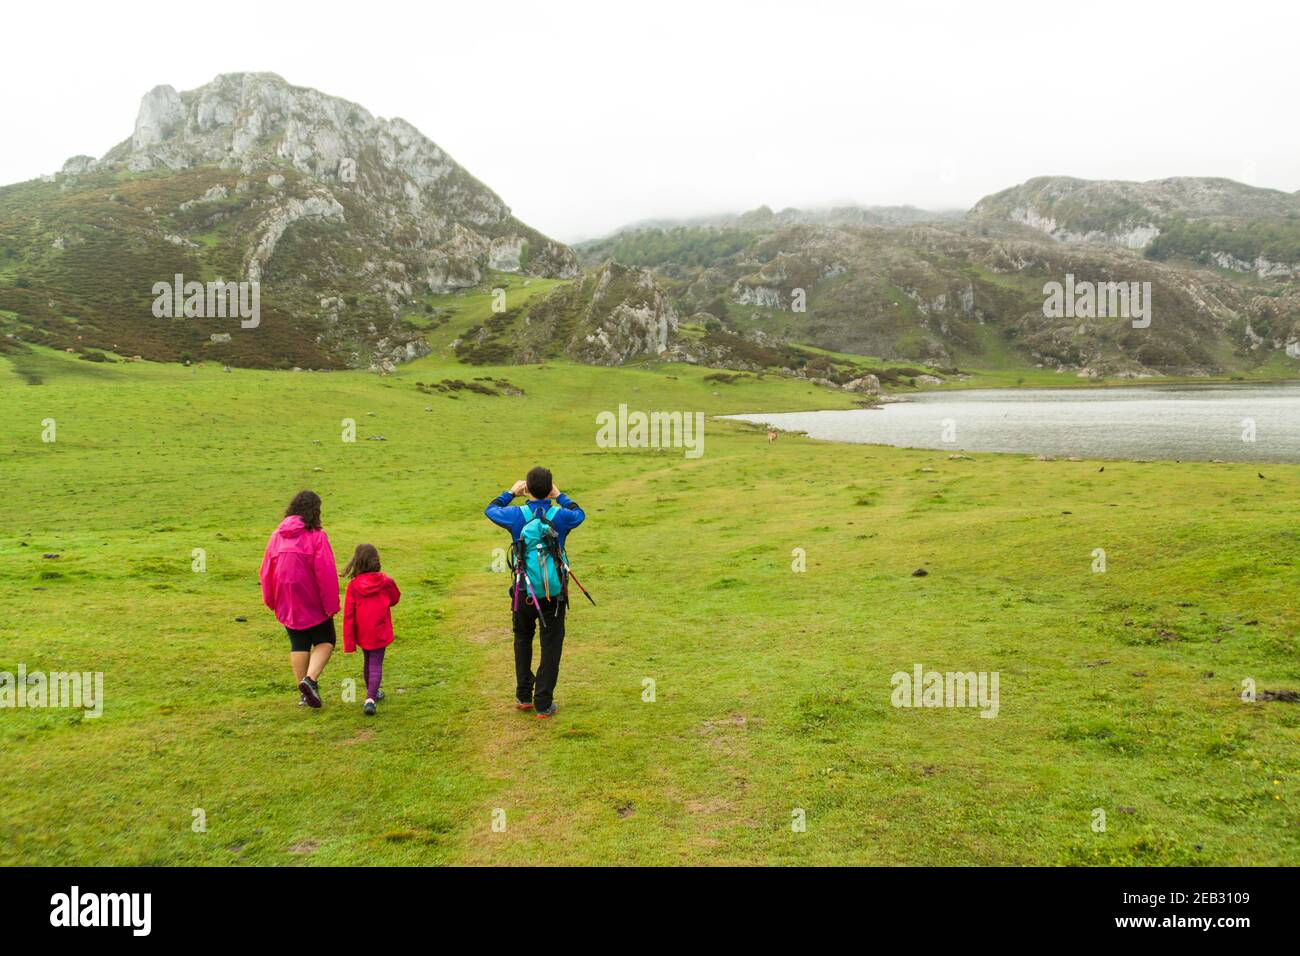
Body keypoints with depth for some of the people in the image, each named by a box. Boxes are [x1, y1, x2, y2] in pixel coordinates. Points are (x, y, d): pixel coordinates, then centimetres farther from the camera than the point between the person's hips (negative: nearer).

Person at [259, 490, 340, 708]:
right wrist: (331, 605, -11)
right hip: (313, 604, -5)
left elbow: (266, 571, 9)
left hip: (287, 606, 5)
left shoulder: (277, 535, 5)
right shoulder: (316, 536, -13)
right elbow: (326, 573, -16)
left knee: (298, 644, 15)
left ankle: (304, 694, 17)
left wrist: (271, 600, 19)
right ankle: (310, 679, -13)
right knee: (325, 641, 9)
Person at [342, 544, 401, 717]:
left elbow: (348, 615, -9)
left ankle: (372, 693, 38)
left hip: (362, 634, 2)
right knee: (376, 665, 2)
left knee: (368, 662, 21)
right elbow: (395, 599, 8)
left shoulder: (353, 585, -11)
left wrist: (348, 642, -5)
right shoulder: (386, 582, -12)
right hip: (379, 633, -2)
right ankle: (370, 699, -13)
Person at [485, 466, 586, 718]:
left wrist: (511, 492, 24)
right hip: (554, 592, -1)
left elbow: (490, 510, 13)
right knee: (551, 645, 8)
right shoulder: (560, 516, -9)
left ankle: (523, 696, 26)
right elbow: (579, 514, 17)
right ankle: (544, 704, 10)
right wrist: (560, 496, 26)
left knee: (523, 639, 22)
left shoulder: (517, 515, -9)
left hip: (523, 592, 1)